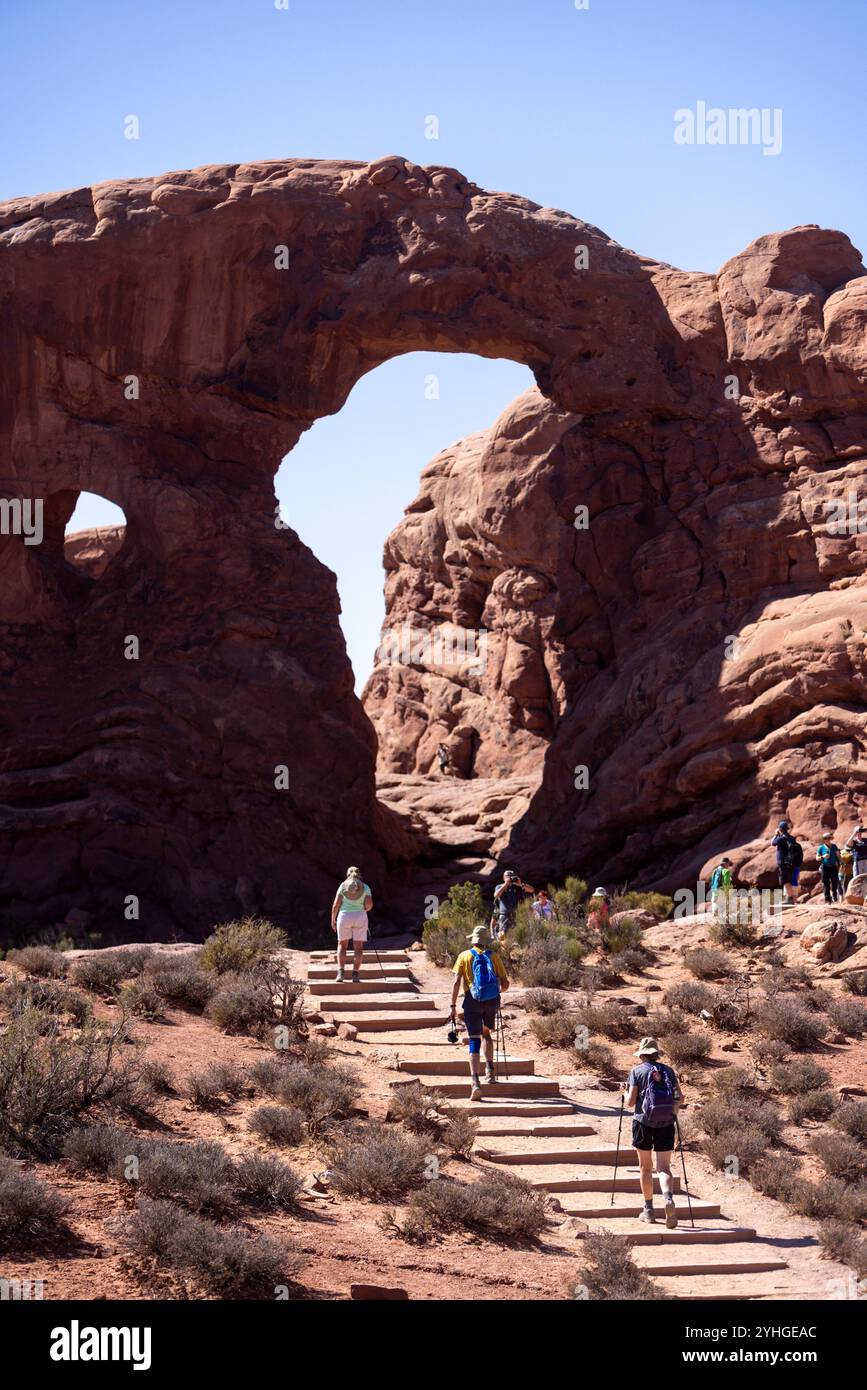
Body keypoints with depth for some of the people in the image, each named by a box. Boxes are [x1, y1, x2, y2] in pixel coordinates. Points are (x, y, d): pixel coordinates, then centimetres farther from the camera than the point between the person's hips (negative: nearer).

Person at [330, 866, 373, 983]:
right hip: (360, 917, 0)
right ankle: (355, 974, -1)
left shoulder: (343, 886, 4)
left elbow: (336, 904, -2)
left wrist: (333, 920, 8)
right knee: (358, 946, 6)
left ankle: (340, 972, -3)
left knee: (342, 945, 12)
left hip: (344, 916, 0)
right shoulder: (365, 887, 4)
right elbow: (369, 904, -7)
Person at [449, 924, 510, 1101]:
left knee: (474, 1041, -4)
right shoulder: (494, 956, 7)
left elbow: (456, 982, -5)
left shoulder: (465, 956, 3)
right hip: (492, 1001, 2)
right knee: (486, 1034, 28)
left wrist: (453, 1006, -3)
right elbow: (505, 983, 6)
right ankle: (490, 1071, 28)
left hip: (473, 1001, -2)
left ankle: (475, 1082, -18)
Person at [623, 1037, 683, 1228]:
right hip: (666, 1123, 2)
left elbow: (630, 1102, -6)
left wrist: (626, 1093, 15)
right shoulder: (669, 1071, 8)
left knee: (645, 1167, 12)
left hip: (644, 1121, -2)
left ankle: (649, 1210, 15)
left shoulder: (637, 1071, 0)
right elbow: (680, 1097, 2)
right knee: (663, 1167, 1)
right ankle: (669, 1199, -26)